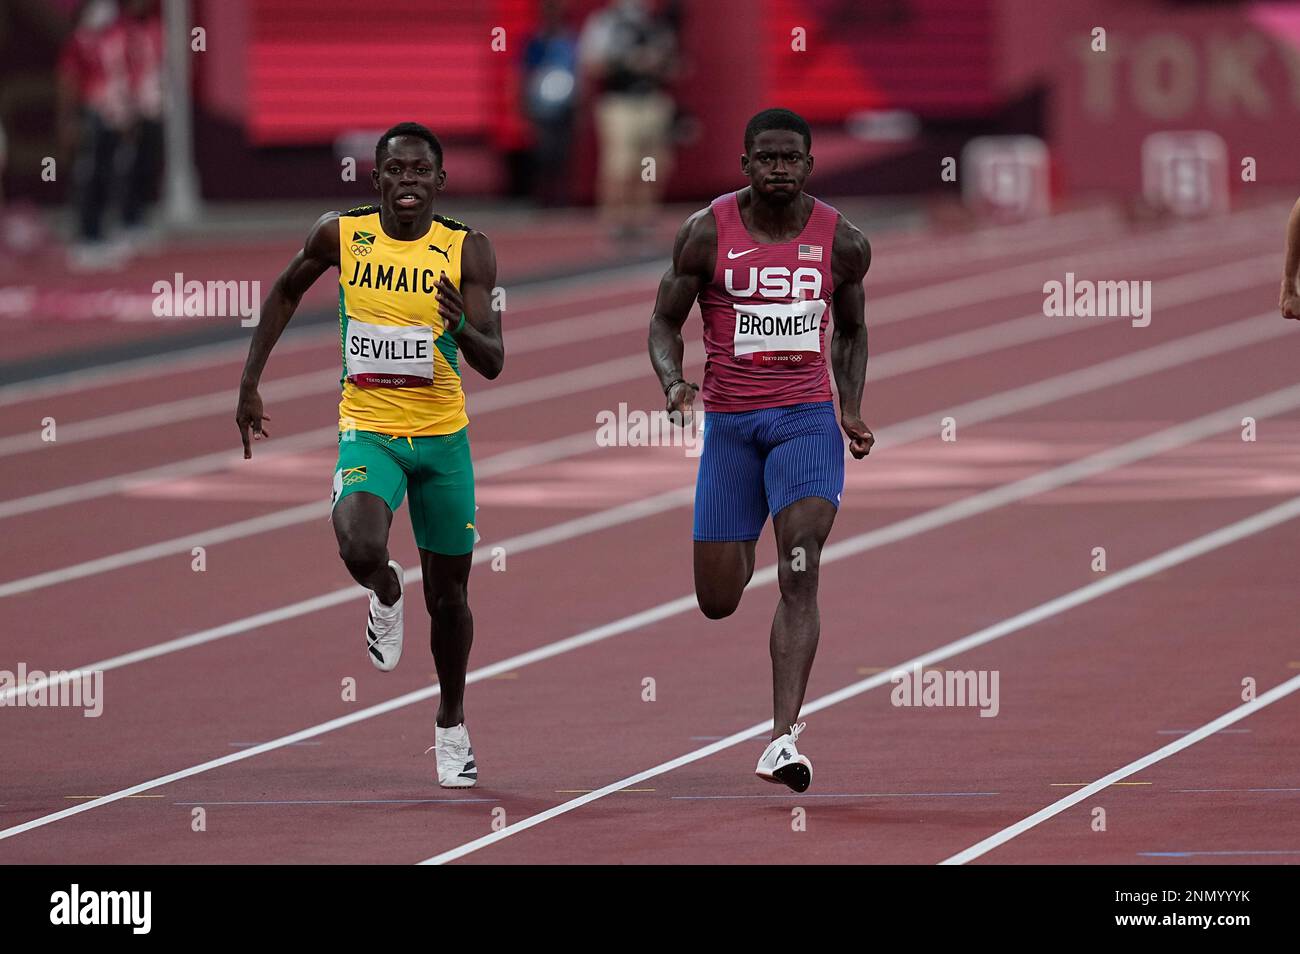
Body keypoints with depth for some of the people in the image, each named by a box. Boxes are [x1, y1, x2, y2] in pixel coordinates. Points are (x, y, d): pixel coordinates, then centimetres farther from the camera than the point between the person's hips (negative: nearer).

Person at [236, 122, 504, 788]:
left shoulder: (467, 251, -8)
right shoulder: (341, 235, -5)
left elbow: (493, 362, -12)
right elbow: (287, 291, 15)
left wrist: (461, 329, -34)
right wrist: (250, 383, 12)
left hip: (443, 436, 1)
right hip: (367, 430, -1)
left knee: (448, 594, 11)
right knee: (361, 549, -30)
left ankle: (451, 726, 35)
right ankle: (386, 597, 9)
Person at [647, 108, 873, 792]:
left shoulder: (841, 242, 0)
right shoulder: (707, 234, -5)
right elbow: (665, 321, 3)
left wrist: (852, 410, 4)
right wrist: (673, 382, -16)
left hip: (806, 418, 0)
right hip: (729, 422, 0)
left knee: (800, 573, -19)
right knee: (717, 602, 6)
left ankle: (783, 740, -23)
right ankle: (739, 552, 48)